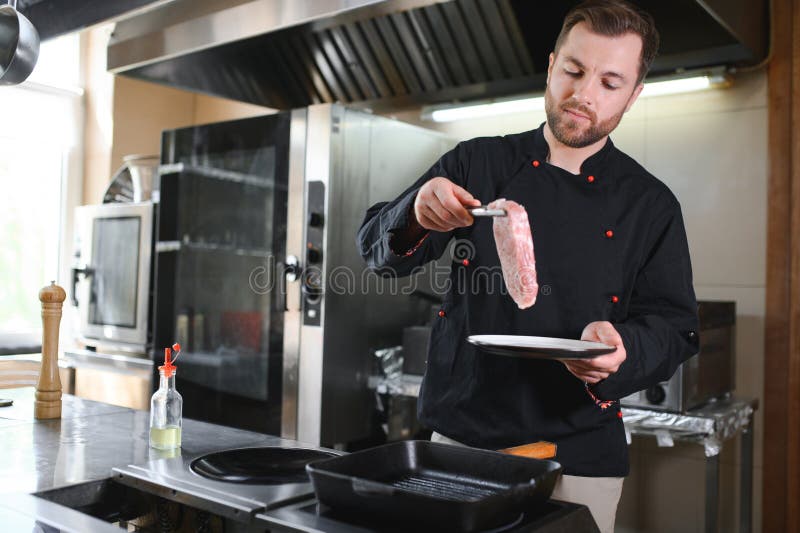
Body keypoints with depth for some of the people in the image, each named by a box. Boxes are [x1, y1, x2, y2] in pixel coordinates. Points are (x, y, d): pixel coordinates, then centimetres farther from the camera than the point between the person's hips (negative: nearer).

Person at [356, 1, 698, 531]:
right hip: (460, 436, 1)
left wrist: (622, 349, -21)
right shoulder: (476, 164, 2)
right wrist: (415, 215, -25)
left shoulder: (650, 205, 2)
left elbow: (673, 328, 1)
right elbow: (378, 248, -2)